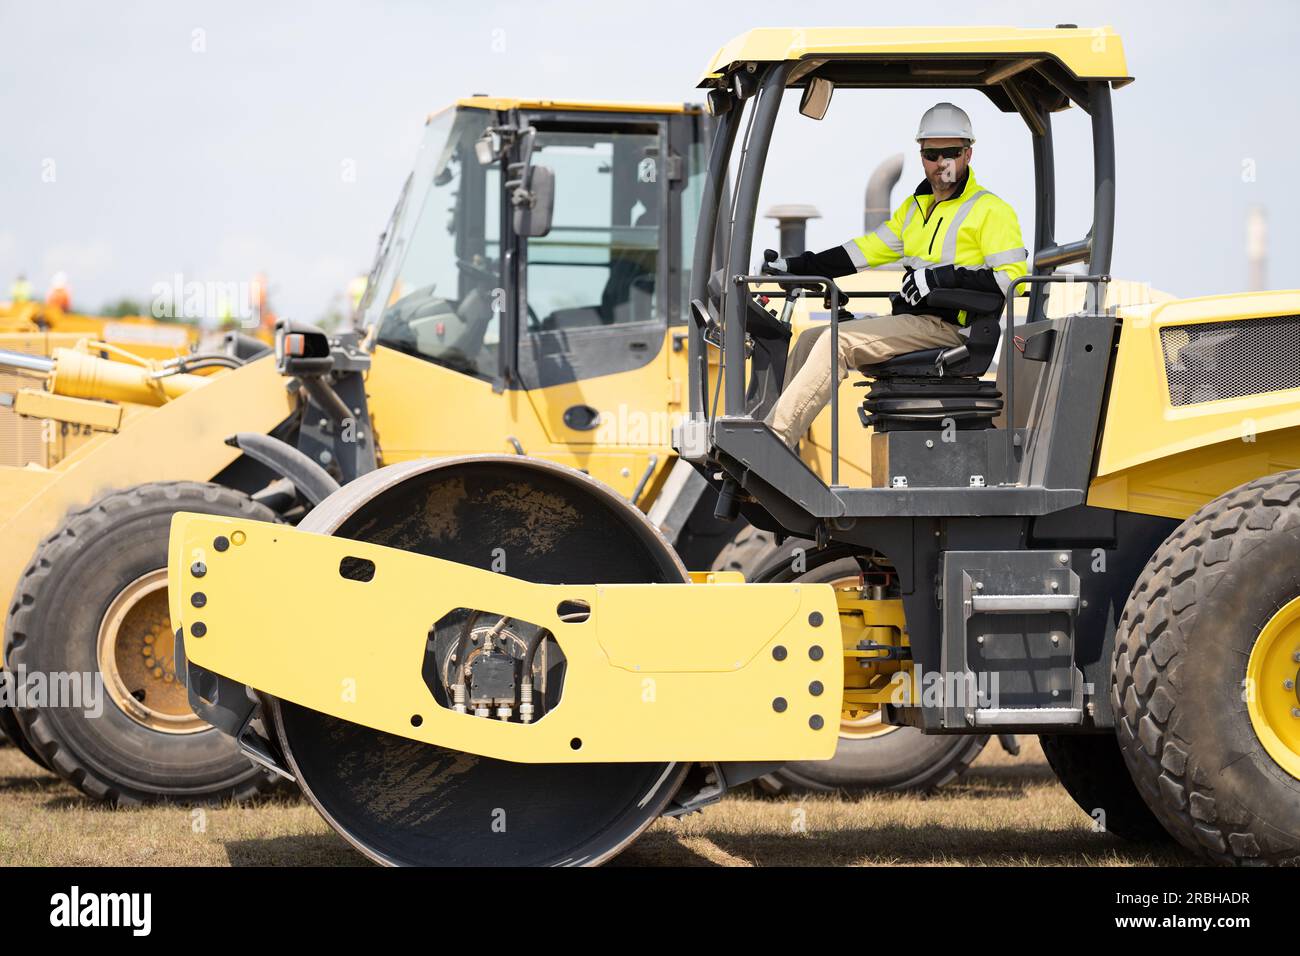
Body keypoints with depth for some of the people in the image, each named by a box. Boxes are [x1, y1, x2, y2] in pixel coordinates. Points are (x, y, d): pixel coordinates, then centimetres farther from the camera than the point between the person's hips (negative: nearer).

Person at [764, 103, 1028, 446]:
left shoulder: (991, 211, -4)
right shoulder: (915, 207, 22)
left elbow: (1013, 277, -14)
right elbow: (870, 249, 23)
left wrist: (944, 277, -21)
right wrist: (796, 266, 15)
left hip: (947, 326, -9)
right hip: (911, 319, 9)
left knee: (837, 341, -22)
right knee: (810, 340, 4)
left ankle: (773, 441, -25)